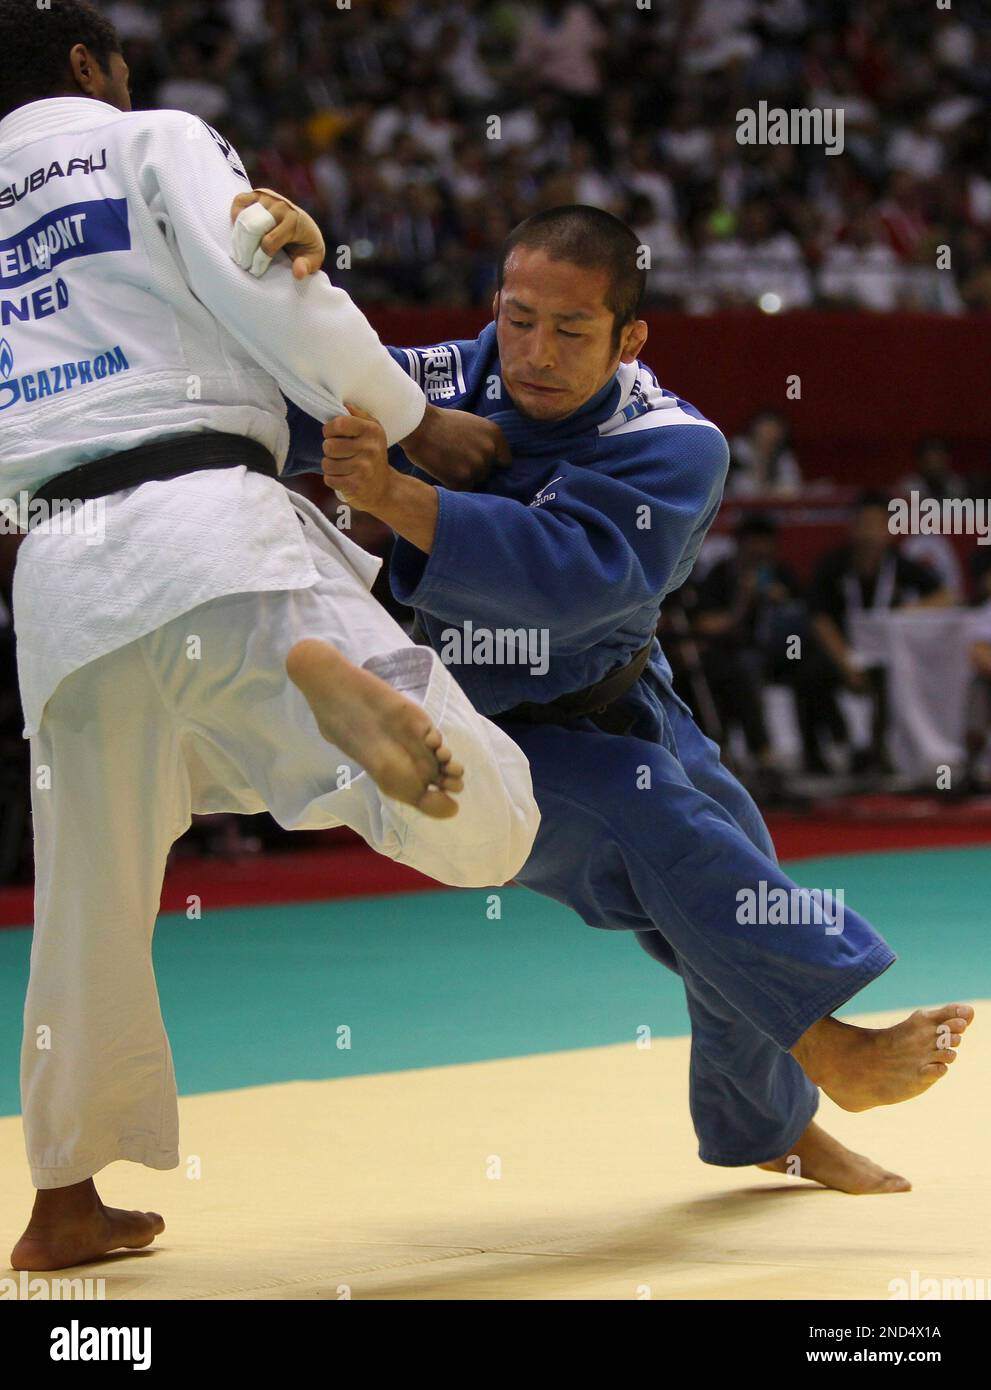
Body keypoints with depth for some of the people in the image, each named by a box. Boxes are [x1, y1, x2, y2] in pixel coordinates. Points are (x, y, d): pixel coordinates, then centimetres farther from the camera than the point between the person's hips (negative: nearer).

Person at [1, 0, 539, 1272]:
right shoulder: (154, 144, 9)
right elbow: (279, 306, -3)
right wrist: (415, 422, 9)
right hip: (209, 526, -5)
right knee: (480, 825, -14)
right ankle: (323, 673, -44)